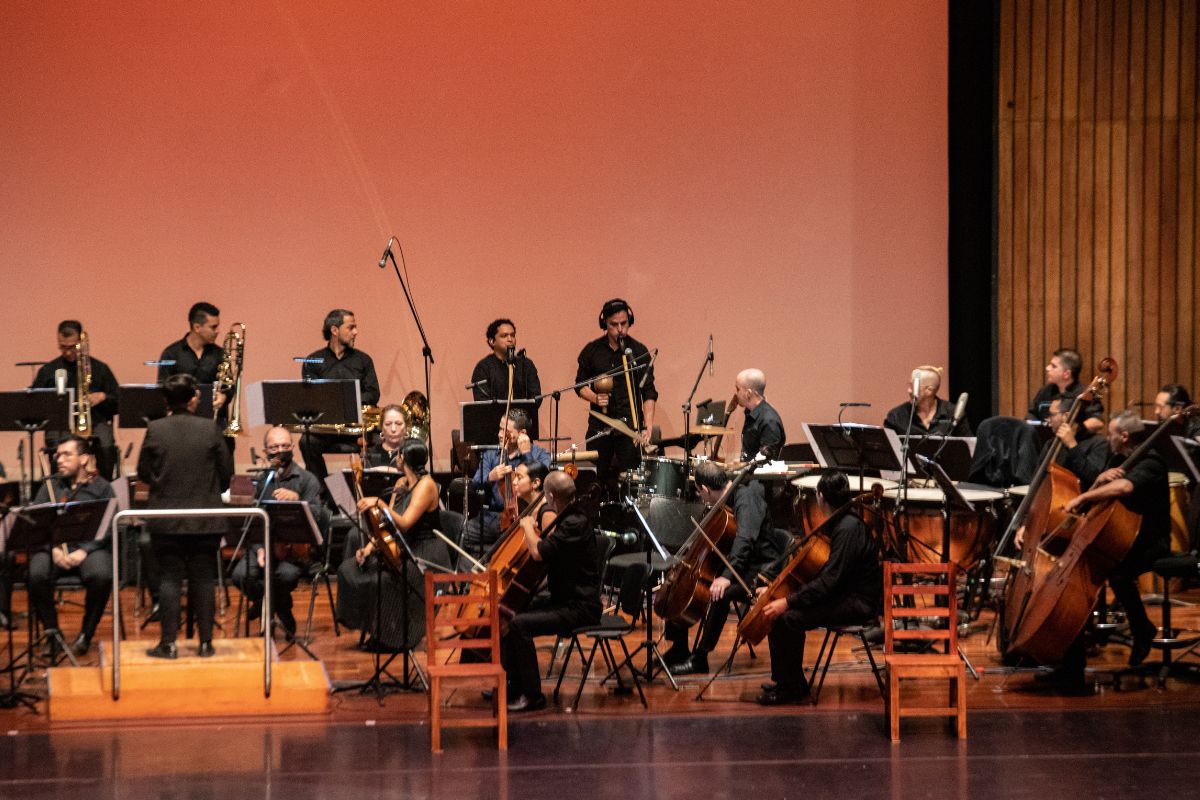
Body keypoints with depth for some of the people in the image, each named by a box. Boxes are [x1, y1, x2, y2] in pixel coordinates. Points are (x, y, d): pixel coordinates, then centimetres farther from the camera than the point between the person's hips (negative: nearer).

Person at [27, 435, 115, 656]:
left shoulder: (101, 487, 10)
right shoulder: (50, 486, 17)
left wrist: (84, 551, -17)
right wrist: (53, 549, -14)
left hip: (90, 546, -1)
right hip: (53, 545, 2)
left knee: (101, 576, -35)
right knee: (36, 575, -33)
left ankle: (86, 633, -12)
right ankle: (52, 632, -12)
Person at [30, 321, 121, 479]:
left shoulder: (99, 368, 15)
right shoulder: (48, 370, 17)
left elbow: (118, 402, 14)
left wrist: (103, 397, -7)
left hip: (96, 422, 0)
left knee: (106, 447, -32)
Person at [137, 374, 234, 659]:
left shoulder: (155, 430, -7)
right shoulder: (210, 429, -7)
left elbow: (143, 472, 1)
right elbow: (226, 472, -1)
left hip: (166, 518, 0)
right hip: (205, 519, 0)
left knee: (170, 578, 4)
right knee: (203, 578, 7)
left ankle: (169, 642, 2)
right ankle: (205, 641, 9)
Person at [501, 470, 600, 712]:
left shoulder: (575, 524, -21)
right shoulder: (566, 518, 10)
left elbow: (538, 552, -28)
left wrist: (527, 525, -12)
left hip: (580, 607, -10)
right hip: (564, 599, 10)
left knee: (520, 625, -23)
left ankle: (533, 696, -14)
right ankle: (514, 687, 15)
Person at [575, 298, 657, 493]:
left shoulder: (639, 352, -1)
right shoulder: (592, 351, 5)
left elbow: (648, 393, -3)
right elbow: (580, 384, 12)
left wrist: (648, 427, -14)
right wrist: (595, 398, -10)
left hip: (630, 425, -2)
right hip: (599, 425, 2)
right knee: (597, 480, 4)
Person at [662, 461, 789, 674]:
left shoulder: (746, 498, -20)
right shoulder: (728, 499, 9)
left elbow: (745, 539, -37)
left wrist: (728, 576, -47)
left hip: (760, 569, -10)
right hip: (740, 565, 10)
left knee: (721, 593, -37)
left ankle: (699, 658, -27)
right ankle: (679, 649, 10)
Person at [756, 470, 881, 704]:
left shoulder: (848, 529, -22)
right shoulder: (843, 521, 10)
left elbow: (829, 581, -27)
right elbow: (826, 573, 17)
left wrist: (788, 602, -27)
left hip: (858, 603, -10)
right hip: (845, 594, 10)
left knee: (788, 618, -24)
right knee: (776, 608, 4)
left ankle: (791, 687, -10)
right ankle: (785, 680, 11)